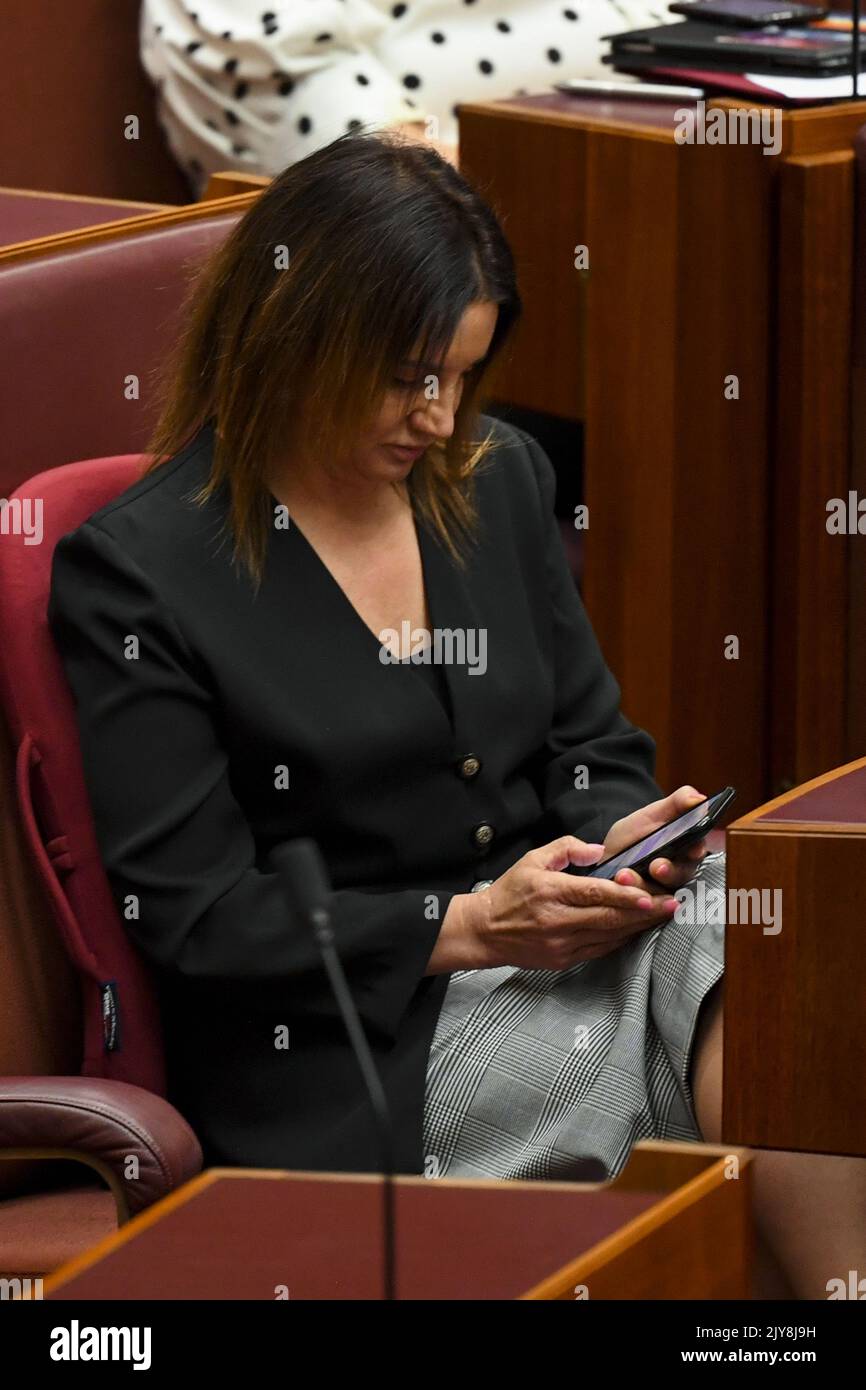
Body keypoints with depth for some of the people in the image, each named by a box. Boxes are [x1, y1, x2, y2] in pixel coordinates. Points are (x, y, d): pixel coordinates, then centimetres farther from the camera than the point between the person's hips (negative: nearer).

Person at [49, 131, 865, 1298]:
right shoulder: (135, 573, -5)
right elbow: (192, 915, -8)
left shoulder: (498, 478, 13)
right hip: (368, 1043, -5)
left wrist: (624, 836, -6)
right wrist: (466, 929, -18)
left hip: (559, 931, 6)